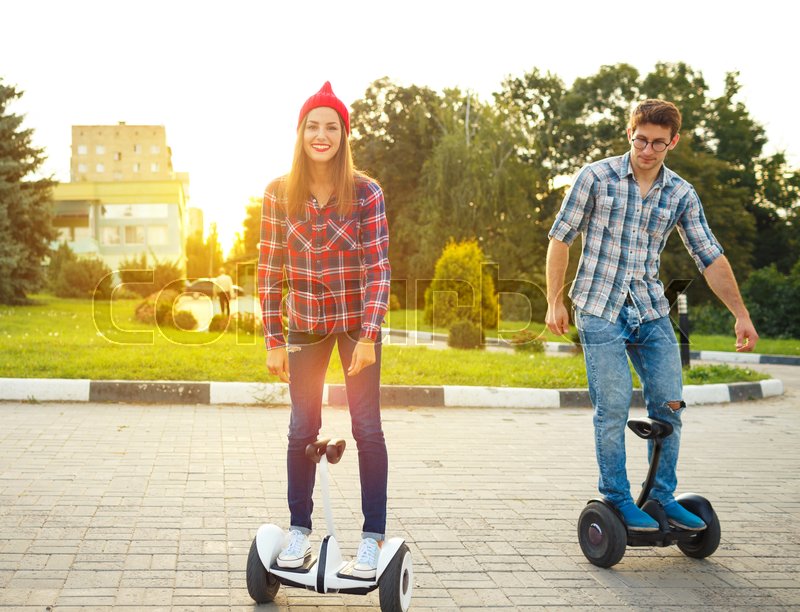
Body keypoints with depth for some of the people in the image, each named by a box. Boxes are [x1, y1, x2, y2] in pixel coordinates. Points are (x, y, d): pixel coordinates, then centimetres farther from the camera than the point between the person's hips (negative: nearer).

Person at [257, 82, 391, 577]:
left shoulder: (366, 193, -10)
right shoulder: (280, 194, -5)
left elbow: (379, 267, -12)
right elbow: (270, 268, -3)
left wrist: (369, 334, -22)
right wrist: (274, 339, -6)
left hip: (357, 321, -2)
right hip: (305, 323, 2)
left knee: (367, 428, -1)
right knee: (302, 430, 5)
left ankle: (374, 535, 9)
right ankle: (299, 530, 19)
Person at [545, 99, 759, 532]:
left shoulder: (681, 195, 5)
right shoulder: (596, 177, -4)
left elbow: (710, 257, 5)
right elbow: (560, 237, 0)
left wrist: (741, 314, -1)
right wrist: (554, 302, -3)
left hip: (651, 311, 4)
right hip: (599, 310, -4)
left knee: (669, 404, 2)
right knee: (613, 408, -6)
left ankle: (663, 497, 17)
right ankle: (617, 500, 8)